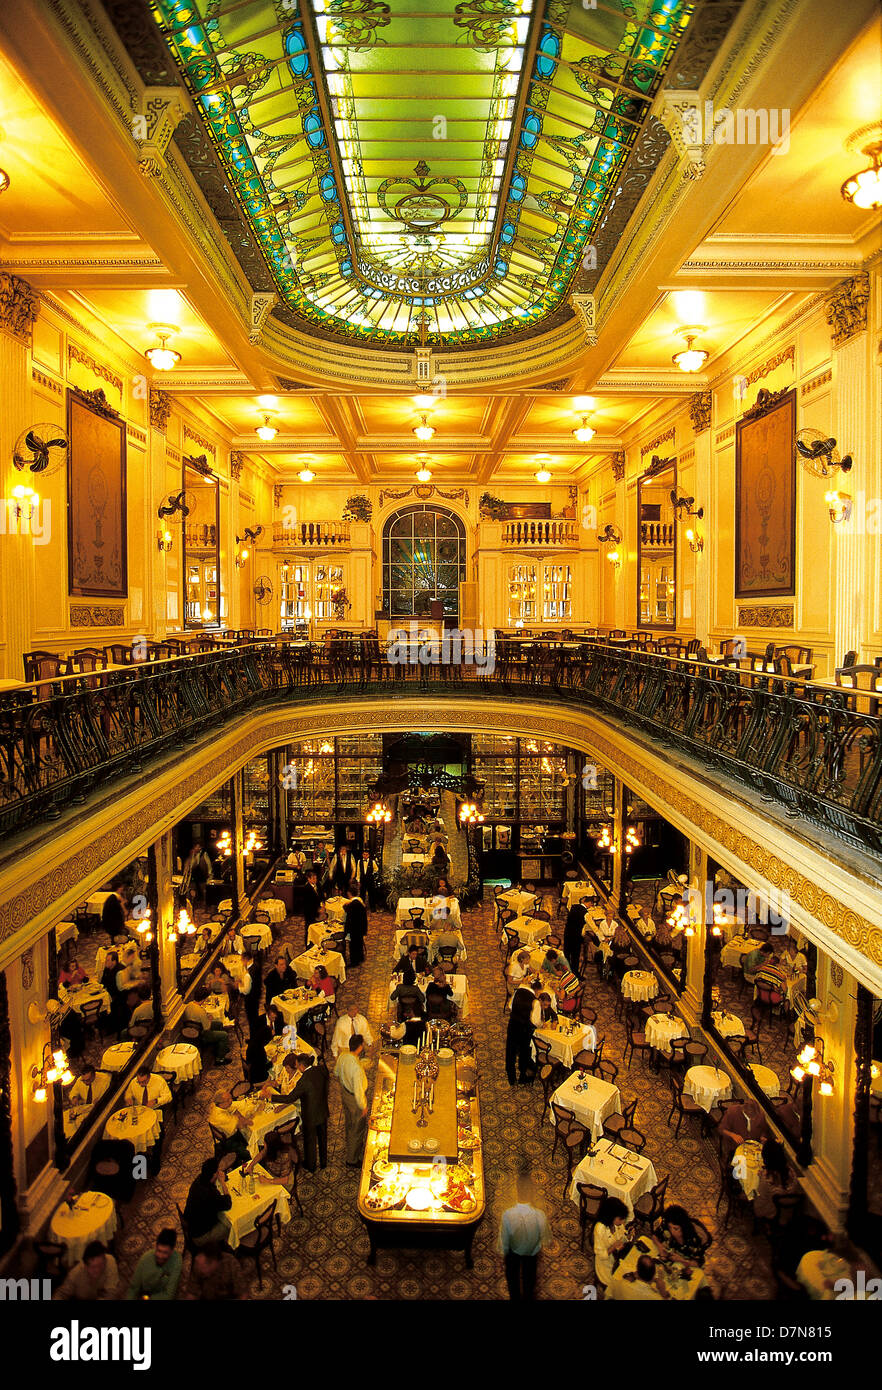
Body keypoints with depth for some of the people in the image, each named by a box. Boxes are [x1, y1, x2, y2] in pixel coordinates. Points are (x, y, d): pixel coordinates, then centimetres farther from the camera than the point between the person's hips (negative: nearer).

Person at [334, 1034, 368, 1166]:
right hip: (354, 1099, -7)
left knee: (349, 1123, 32)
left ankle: (351, 1144, 57)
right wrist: (363, 1107, -15)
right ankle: (352, 1160, 32)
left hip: (344, 1091, 7)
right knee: (358, 1128, 15)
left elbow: (336, 1073, 5)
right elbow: (358, 1091, -31)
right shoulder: (357, 1067, -39)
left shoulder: (342, 1056, -16)